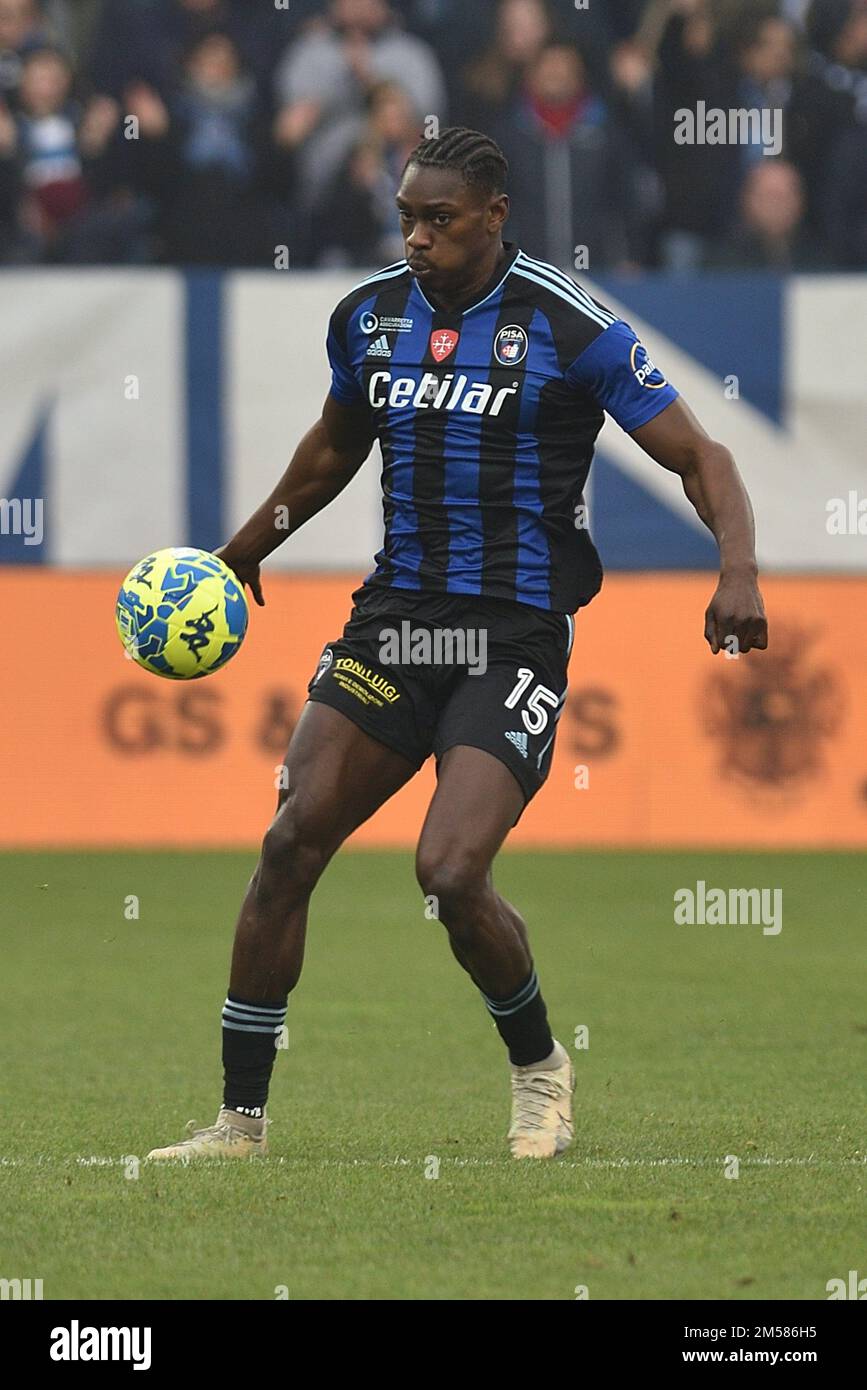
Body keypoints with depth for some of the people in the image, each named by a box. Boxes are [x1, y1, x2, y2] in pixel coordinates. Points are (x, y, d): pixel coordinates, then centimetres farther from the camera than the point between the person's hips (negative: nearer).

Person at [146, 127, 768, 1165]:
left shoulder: (569, 329, -10)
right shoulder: (369, 315, 6)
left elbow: (698, 458, -6)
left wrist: (738, 572, -23)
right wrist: (240, 555, 34)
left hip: (517, 632, -5)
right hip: (395, 614, 5)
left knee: (450, 877, -18)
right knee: (289, 846, -7)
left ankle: (539, 1068, 12)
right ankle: (240, 1121, 2)